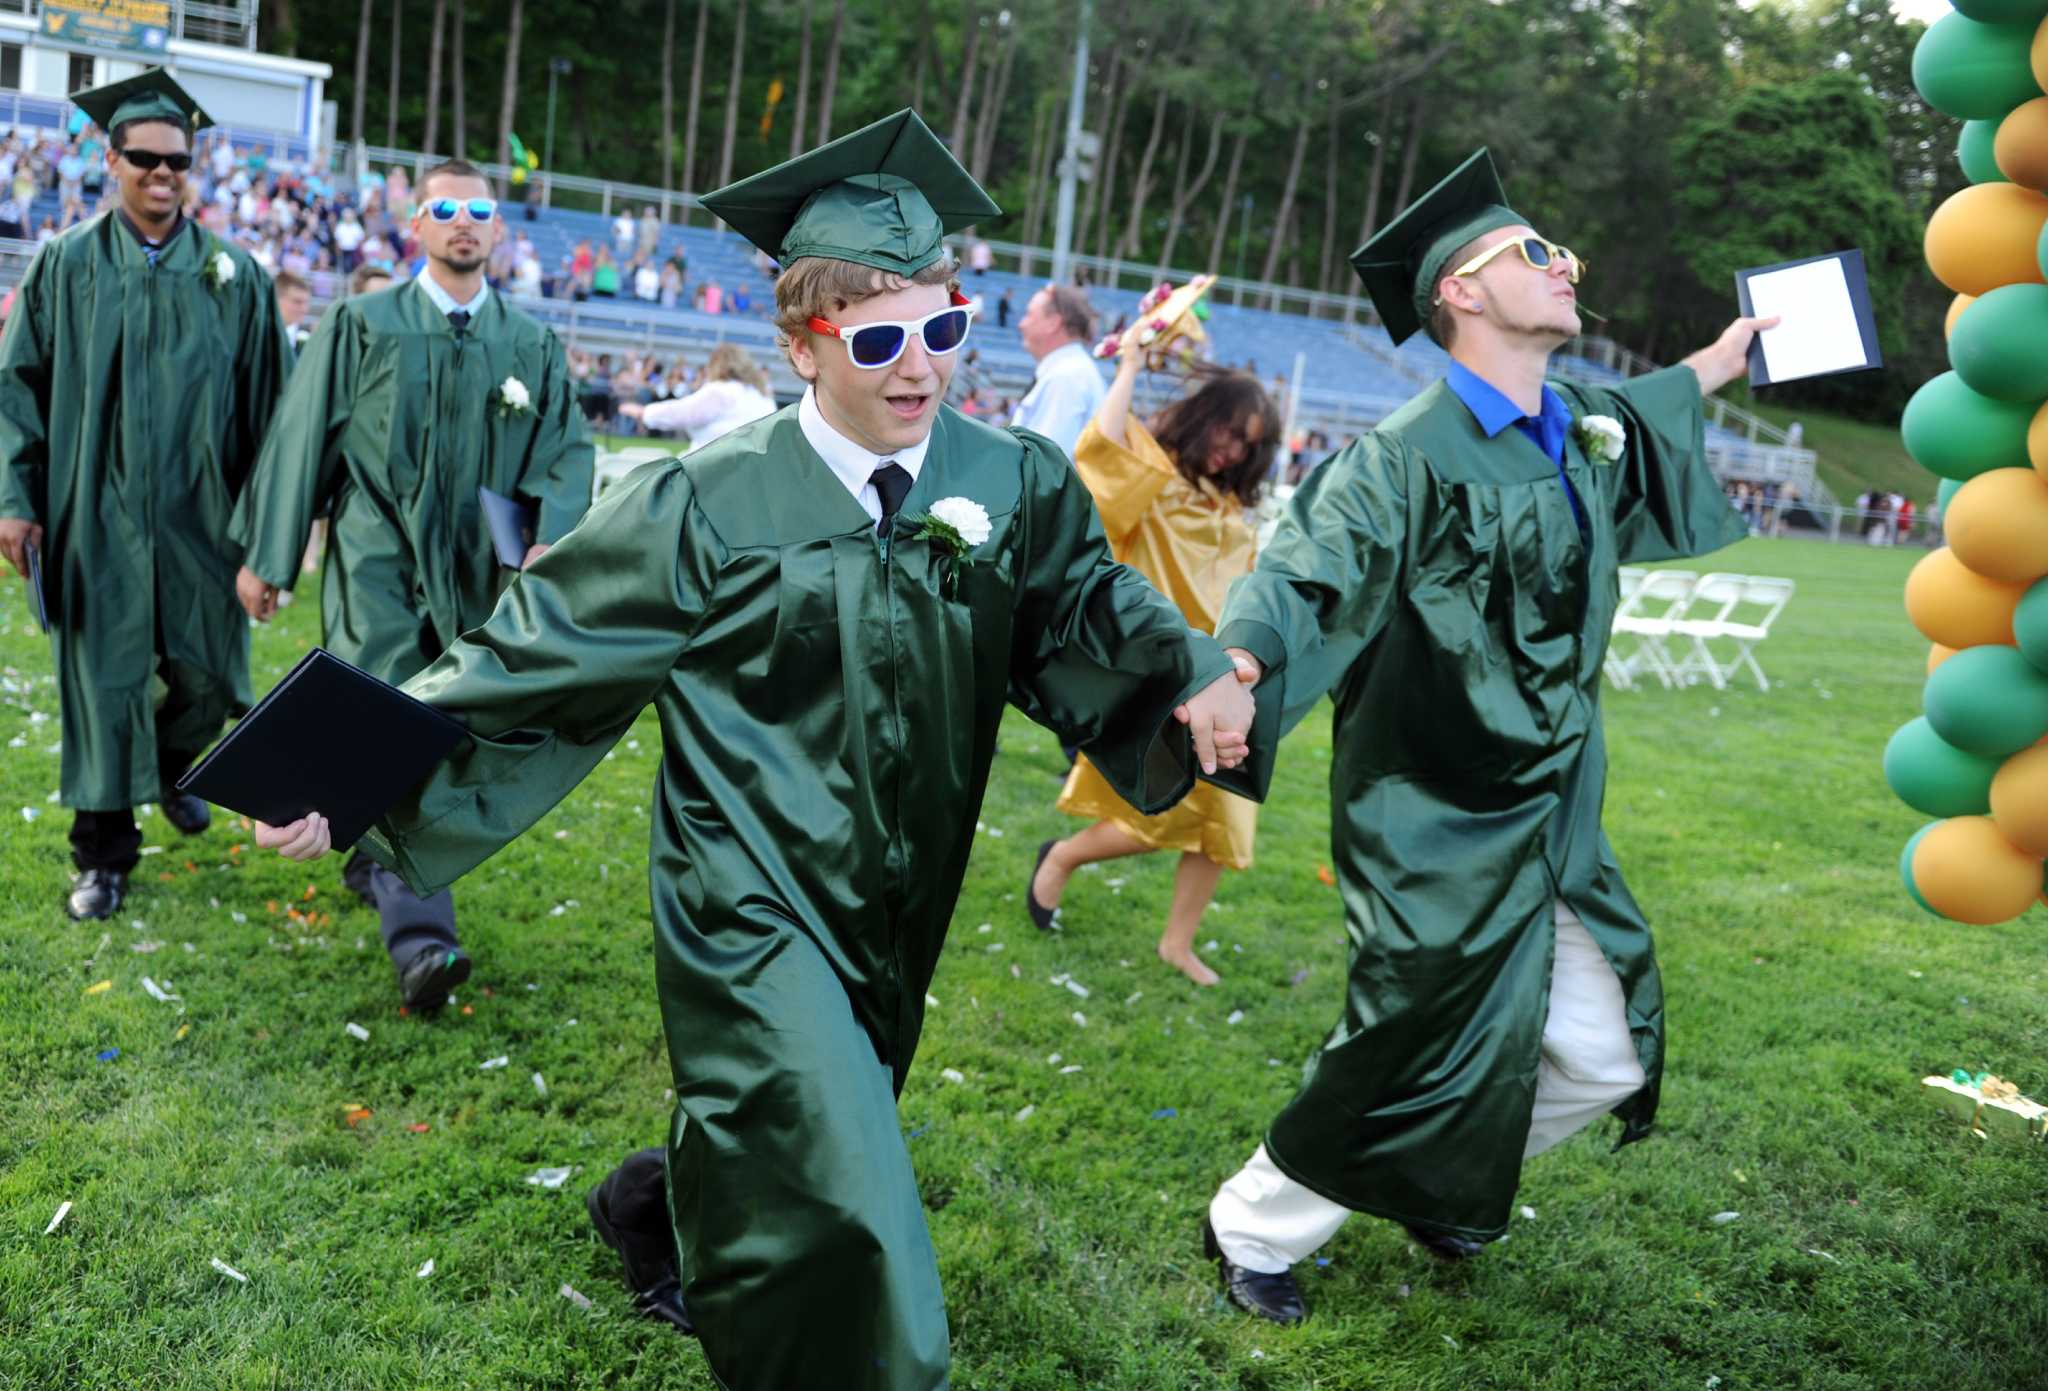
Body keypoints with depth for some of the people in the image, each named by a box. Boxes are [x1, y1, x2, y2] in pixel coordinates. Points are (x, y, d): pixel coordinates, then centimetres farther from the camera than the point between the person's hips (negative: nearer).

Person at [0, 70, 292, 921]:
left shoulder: (232, 275, 3)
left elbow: (266, 402, 5)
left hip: (200, 515, 1)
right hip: (97, 515, -1)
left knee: (207, 675, 7)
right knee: (104, 676, 3)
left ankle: (169, 766, 41)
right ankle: (104, 854, 16)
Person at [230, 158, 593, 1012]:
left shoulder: (534, 348, 8)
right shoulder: (361, 325, 3)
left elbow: (566, 453, 4)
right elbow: (301, 440, 3)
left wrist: (553, 539, -16)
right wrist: (266, 557, 2)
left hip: (473, 577, 3)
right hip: (378, 565, -3)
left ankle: (372, 868, 35)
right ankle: (419, 938, -19)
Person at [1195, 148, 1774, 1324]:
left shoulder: (1588, 431, 8)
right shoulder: (1413, 454, -17)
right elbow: (1305, 579, -28)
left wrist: (1709, 370, 41)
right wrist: (1238, 672, -46)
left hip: (1552, 821, 8)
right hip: (1441, 832, -8)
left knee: (1602, 1058, 12)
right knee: (1420, 1063, 0)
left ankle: (1436, 1186, 38)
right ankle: (1254, 1231, 24)